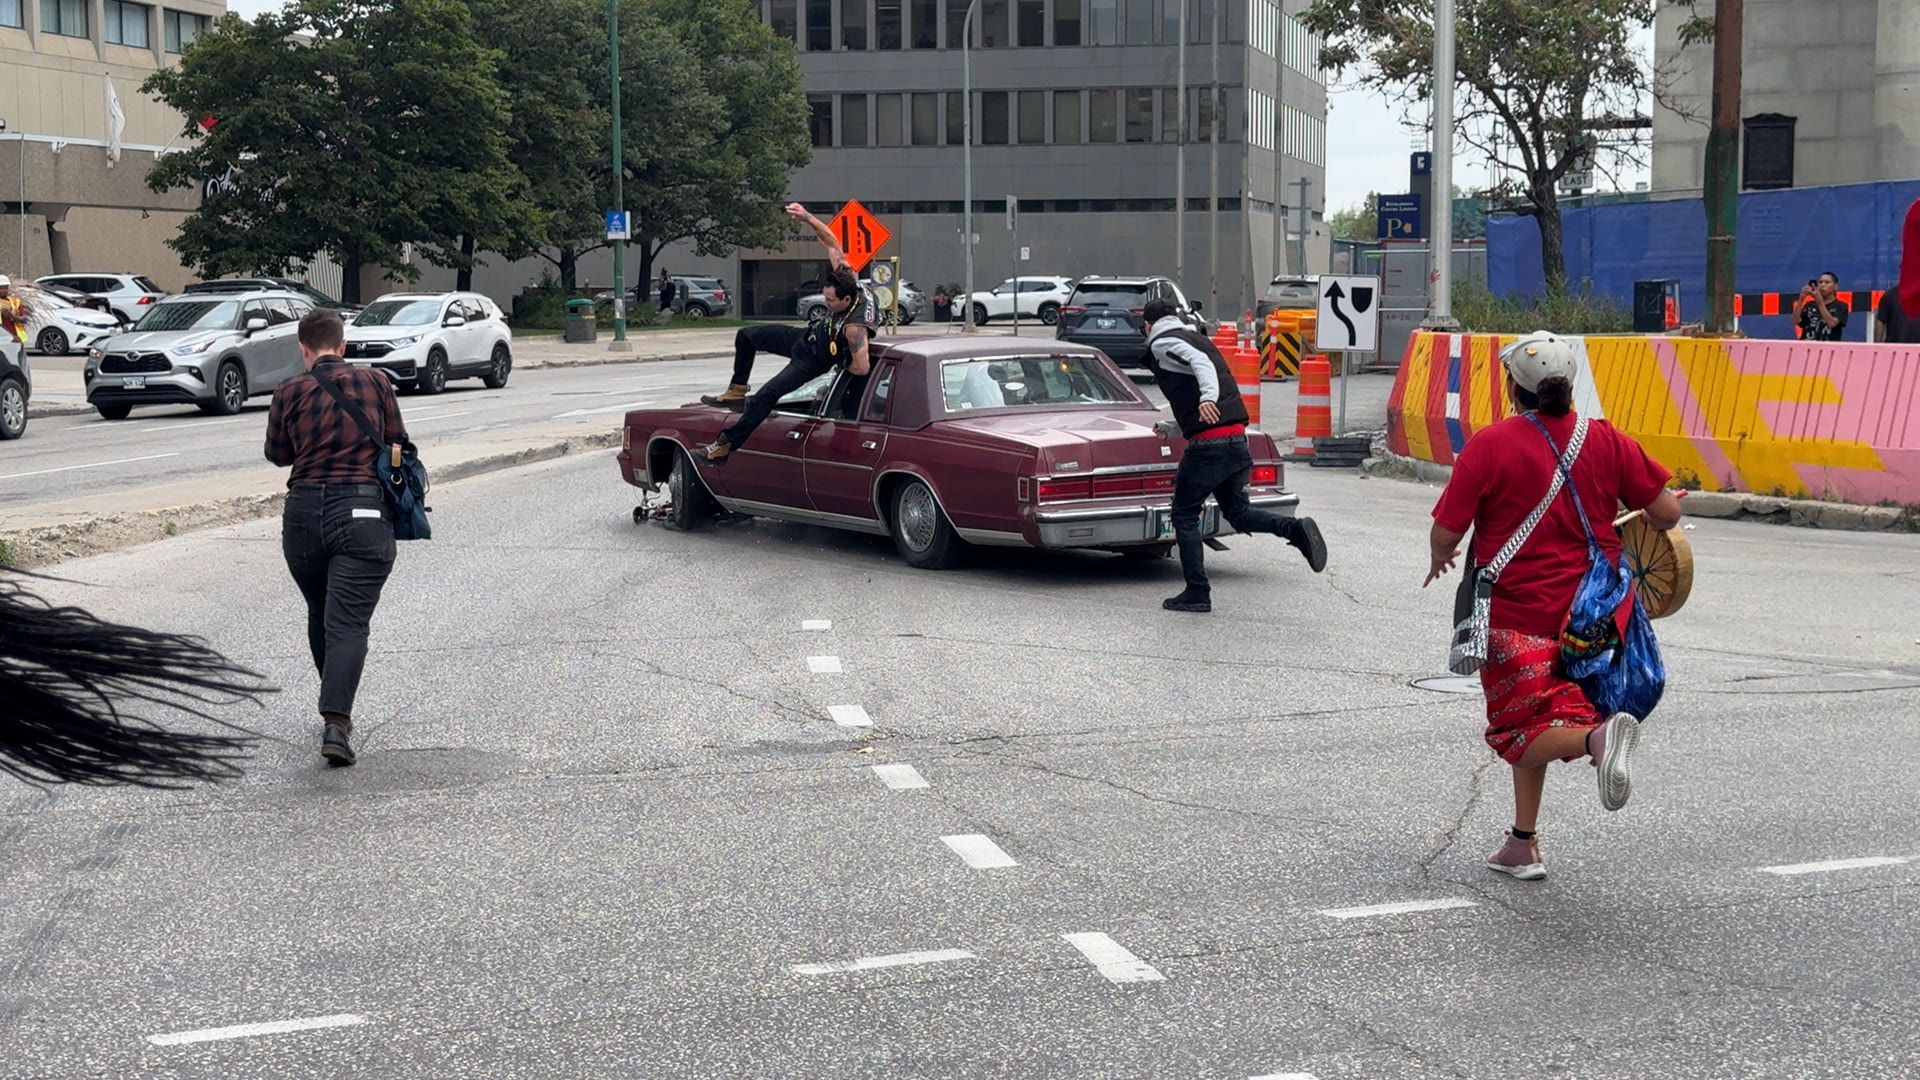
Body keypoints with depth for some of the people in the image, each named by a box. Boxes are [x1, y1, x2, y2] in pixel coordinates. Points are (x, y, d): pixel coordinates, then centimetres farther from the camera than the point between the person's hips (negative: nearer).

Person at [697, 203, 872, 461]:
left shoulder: (854, 327, -38)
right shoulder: (844, 275, -19)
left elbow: (862, 367, -37)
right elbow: (831, 241, -9)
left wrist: (841, 364, -16)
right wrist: (807, 218, -20)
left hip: (813, 360, -9)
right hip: (808, 335, 9)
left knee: (767, 395, -21)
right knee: (746, 336, 14)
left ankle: (725, 445, -15)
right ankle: (737, 391, 26)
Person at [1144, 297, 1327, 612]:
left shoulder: (1162, 344, 1)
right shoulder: (1196, 338, 27)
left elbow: (1199, 362, -20)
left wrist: (1208, 396, -38)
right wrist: (1168, 428, 49)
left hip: (1208, 443, -8)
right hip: (1237, 438, 8)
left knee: (1184, 515, 6)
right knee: (1238, 512, 14)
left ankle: (1197, 593, 6)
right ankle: (1297, 529, -9)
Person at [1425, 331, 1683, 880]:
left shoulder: (1489, 445, -12)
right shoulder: (1607, 441, -1)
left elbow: (1445, 532, -11)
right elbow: (1667, 512, 0)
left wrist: (1441, 559, 12)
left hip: (1514, 615, -5)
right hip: (1592, 612, 5)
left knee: (1520, 734, 2)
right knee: (1534, 720, 20)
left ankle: (1598, 737, -29)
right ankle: (1523, 845, 22)